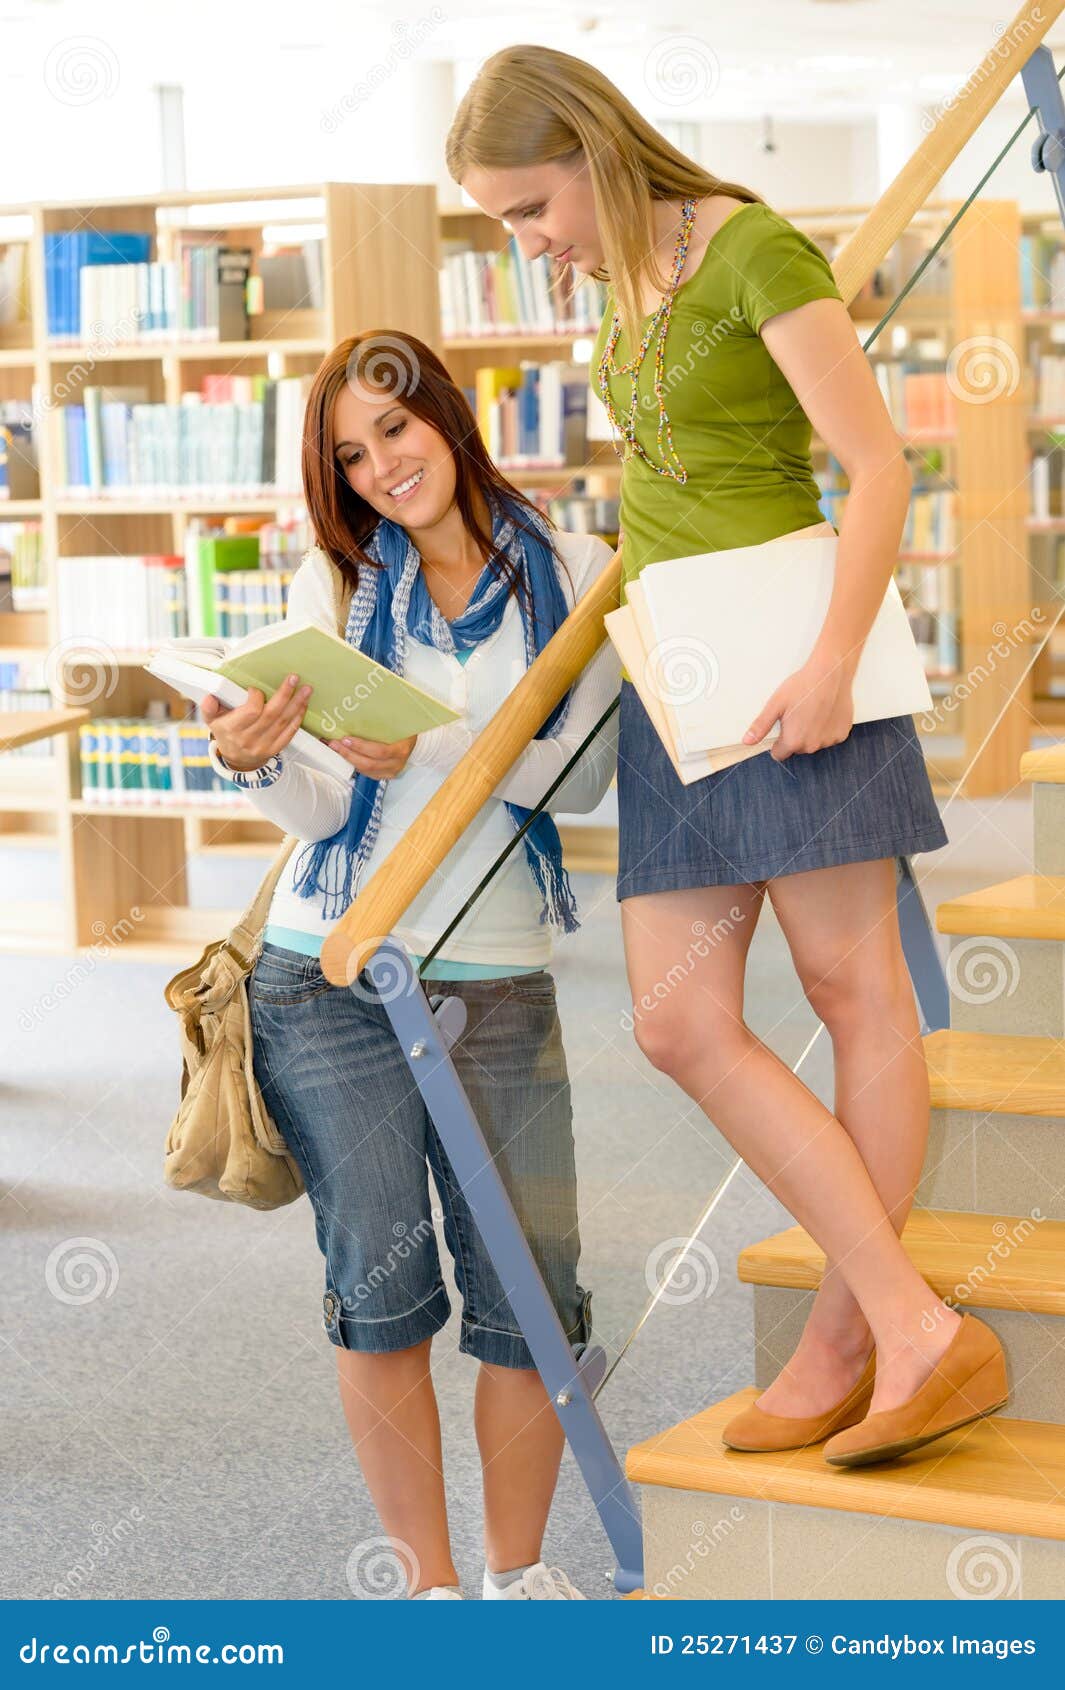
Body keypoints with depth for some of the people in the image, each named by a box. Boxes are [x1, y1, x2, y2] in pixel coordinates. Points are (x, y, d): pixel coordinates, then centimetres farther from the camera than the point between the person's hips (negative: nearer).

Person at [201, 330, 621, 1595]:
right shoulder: (336, 585, 6)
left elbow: (577, 775, -8)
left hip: (498, 982, 0)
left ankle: (517, 1572, 19)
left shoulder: (577, 576, 3)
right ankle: (429, 1584, 15)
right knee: (380, 1293, 2)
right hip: (330, 976, 1)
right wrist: (255, 762, -20)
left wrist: (426, 749, -21)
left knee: (531, 1298, -1)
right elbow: (320, 812, 1)